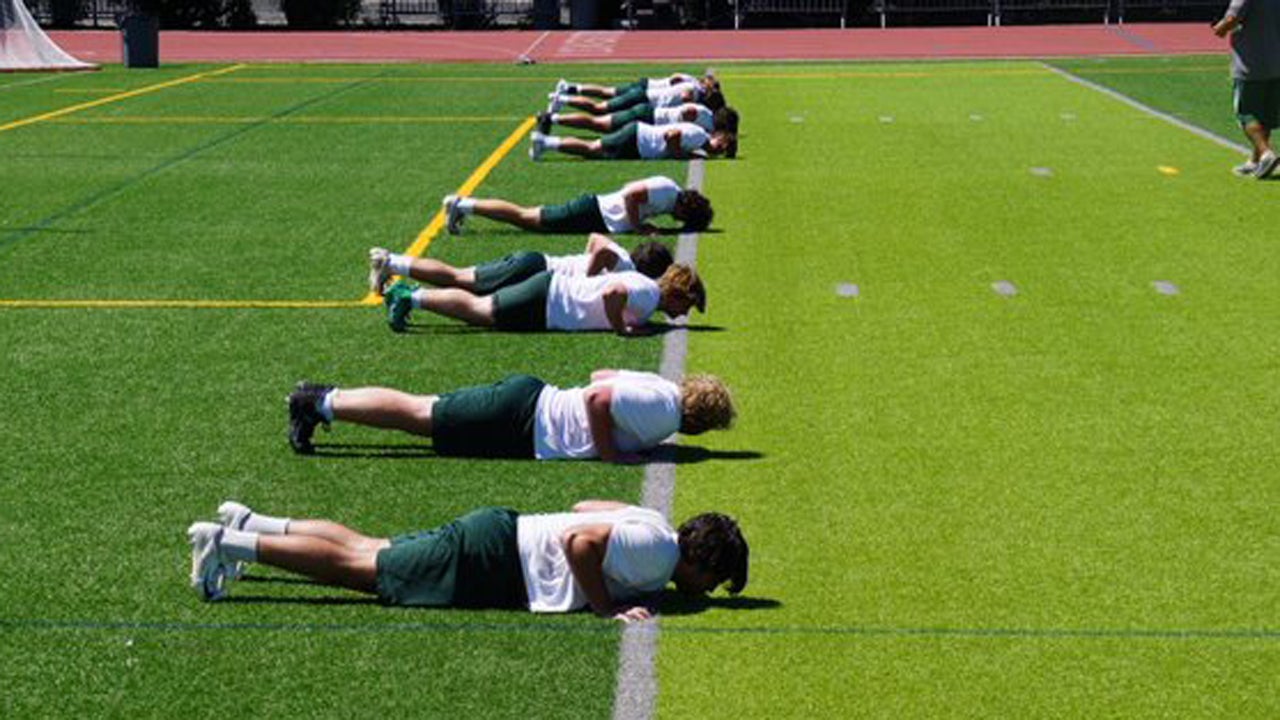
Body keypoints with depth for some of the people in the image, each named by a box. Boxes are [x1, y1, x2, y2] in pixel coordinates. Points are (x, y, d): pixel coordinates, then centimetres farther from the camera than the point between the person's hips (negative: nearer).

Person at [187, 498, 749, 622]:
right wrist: (606, 607, -22)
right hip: (491, 560, -8)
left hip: (502, 534, 8)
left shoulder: (652, 523, 10)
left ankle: (248, 524, 20)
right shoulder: (657, 552, -19)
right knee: (360, 568, -5)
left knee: (367, 550, 15)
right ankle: (230, 544, -3)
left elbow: (585, 507, 23)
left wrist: (619, 590, 21)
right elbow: (579, 542, -32)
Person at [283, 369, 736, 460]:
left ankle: (324, 399, 21)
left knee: (422, 412, 15)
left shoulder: (661, 386, 9)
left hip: (532, 400, 8)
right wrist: (610, 454, -20)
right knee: (419, 415, -1)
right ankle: (318, 403, 6)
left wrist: (617, 444, 18)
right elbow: (597, 399, -30)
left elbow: (600, 375, 21)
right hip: (522, 424, -8)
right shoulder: (662, 409, -20)